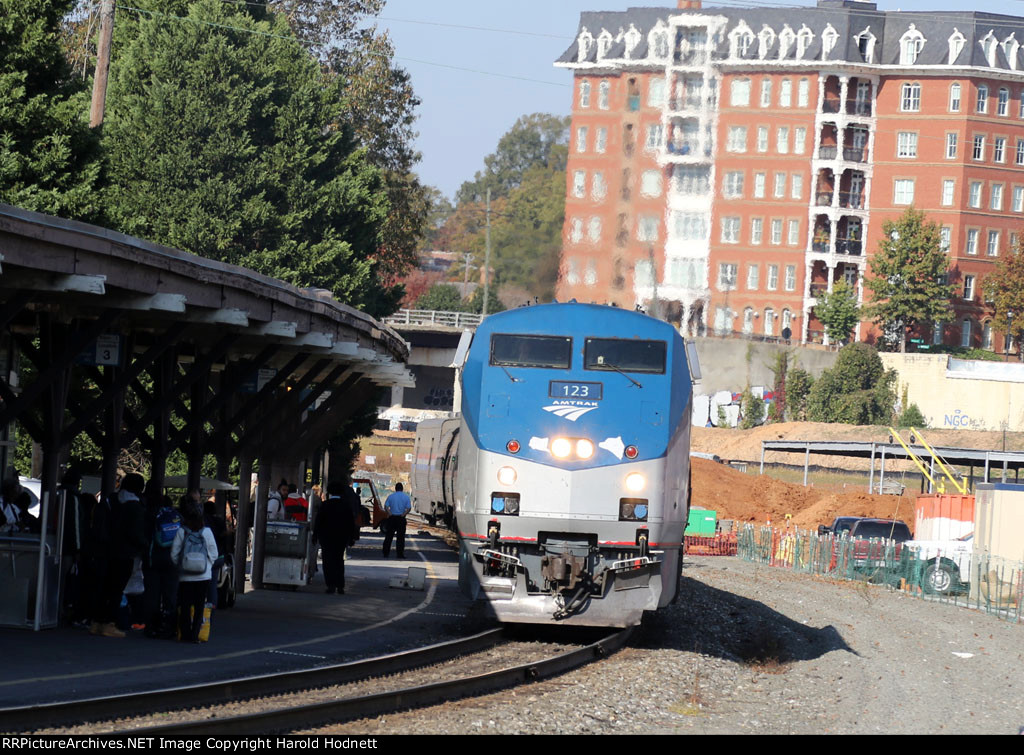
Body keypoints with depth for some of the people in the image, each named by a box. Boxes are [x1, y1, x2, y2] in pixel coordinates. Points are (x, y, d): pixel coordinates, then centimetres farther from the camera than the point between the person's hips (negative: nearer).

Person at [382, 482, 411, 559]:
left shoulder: (391, 496, 2)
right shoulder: (406, 497, 1)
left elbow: (386, 506, -5)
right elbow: (408, 508, -6)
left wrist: (390, 514, -9)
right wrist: (403, 515, -7)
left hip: (391, 518, 1)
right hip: (401, 518, -1)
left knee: (388, 536, 7)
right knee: (400, 537, 3)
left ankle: (386, 553, 7)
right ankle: (400, 554, 0)